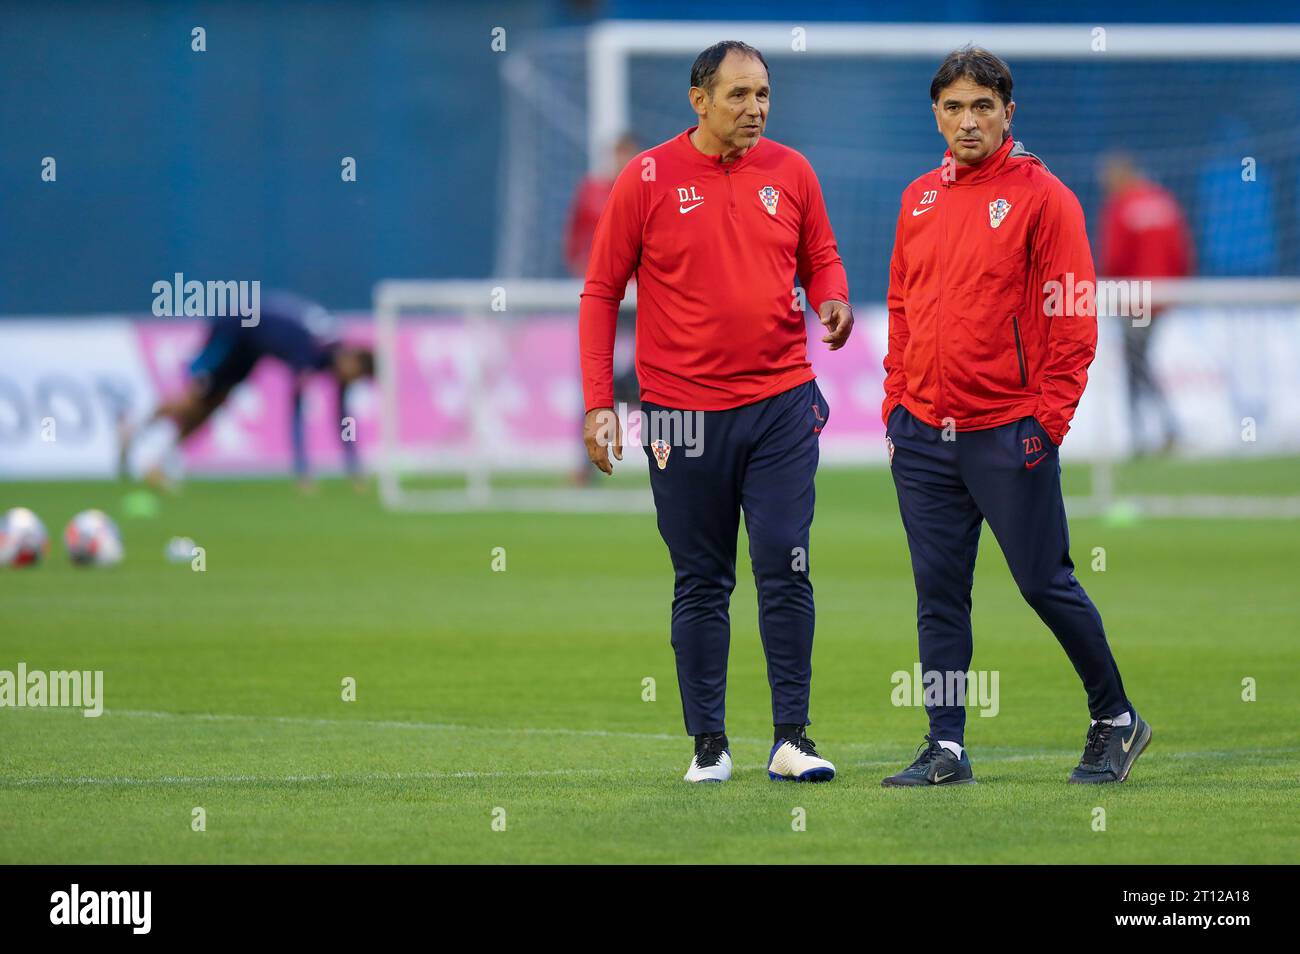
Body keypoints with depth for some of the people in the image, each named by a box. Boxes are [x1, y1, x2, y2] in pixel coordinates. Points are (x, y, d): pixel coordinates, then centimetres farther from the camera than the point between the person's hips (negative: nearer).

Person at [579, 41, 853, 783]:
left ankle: (791, 738, 0)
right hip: (684, 410, -1)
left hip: (782, 406, 1)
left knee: (786, 570, -5)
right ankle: (709, 743, 11)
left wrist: (834, 303, -7)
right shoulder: (649, 179, -3)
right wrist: (599, 403, -3)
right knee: (701, 583, 5)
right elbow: (602, 293, 2)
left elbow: (821, 261, 17)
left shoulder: (790, 172, 5)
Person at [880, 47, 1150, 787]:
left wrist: (1047, 420, -12)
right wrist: (896, 404, 12)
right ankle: (947, 748, 8)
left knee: (1045, 581, 0)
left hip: (1008, 436, -5)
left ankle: (1115, 718, 16)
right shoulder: (920, 200, 12)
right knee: (938, 592, 5)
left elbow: (1073, 319, -8)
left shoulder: (1041, 196, -6)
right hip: (923, 437, 5)